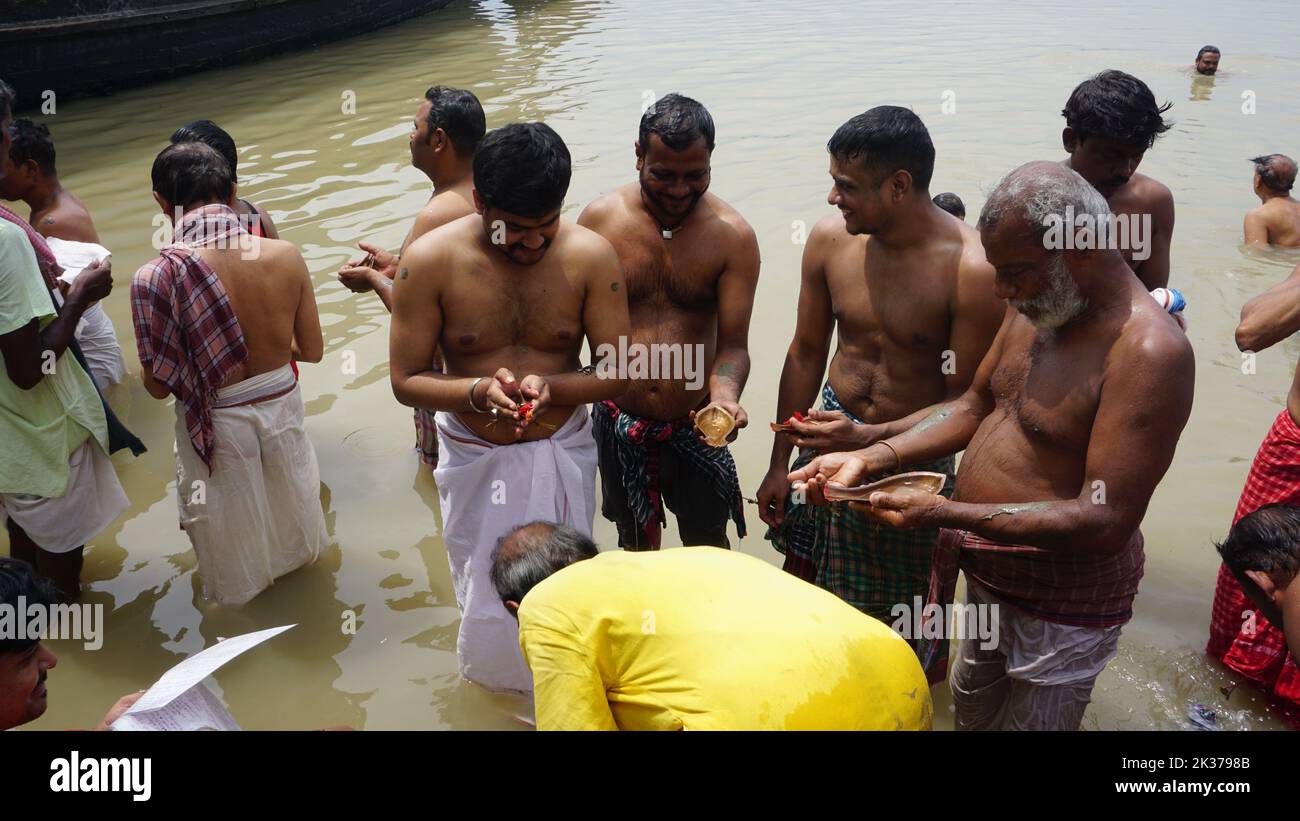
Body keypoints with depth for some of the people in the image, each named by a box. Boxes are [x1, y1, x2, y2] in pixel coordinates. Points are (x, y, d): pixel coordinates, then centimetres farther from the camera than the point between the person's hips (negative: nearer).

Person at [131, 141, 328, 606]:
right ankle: (296, 551, 59)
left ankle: (242, 585, 51)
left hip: (218, 423, -3)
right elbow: (311, 351, -5)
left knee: (232, 523, 26)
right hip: (281, 403, 3)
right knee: (290, 498, 33)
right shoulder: (286, 255, -17)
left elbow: (158, 386, -15)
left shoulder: (156, 277, -25)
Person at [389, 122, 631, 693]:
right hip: (475, 459, 0)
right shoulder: (431, 260, -17)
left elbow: (619, 372, -10)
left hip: (562, 453, 0)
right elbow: (405, 380, -11)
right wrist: (477, 392, -30)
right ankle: (494, 679, 51)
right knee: (486, 597, 19)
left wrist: (551, 386, -29)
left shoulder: (590, 255, -16)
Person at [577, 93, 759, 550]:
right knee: (637, 546, 22)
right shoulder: (601, 219, -8)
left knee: (708, 545, 17)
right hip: (620, 422, 1)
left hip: (697, 426, -1)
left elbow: (733, 344, -13)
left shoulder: (733, 235, -11)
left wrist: (725, 393, -34)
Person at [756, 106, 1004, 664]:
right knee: (800, 577, 18)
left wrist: (871, 438, -30)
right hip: (829, 435, 4)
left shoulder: (973, 269, -24)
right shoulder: (830, 239, -9)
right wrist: (779, 464, 5)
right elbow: (806, 352, 1)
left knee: (895, 605, 13)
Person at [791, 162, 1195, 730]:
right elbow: (975, 406, 9)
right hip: (986, 574, 8)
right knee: (971, 707, 28)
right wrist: (868, 459, -4)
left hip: (1060, 601, -8)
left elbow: (1106, 520, -31)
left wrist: (943, 513, -34)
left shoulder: (1149, 352, -28)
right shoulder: (1038, 307, -2)